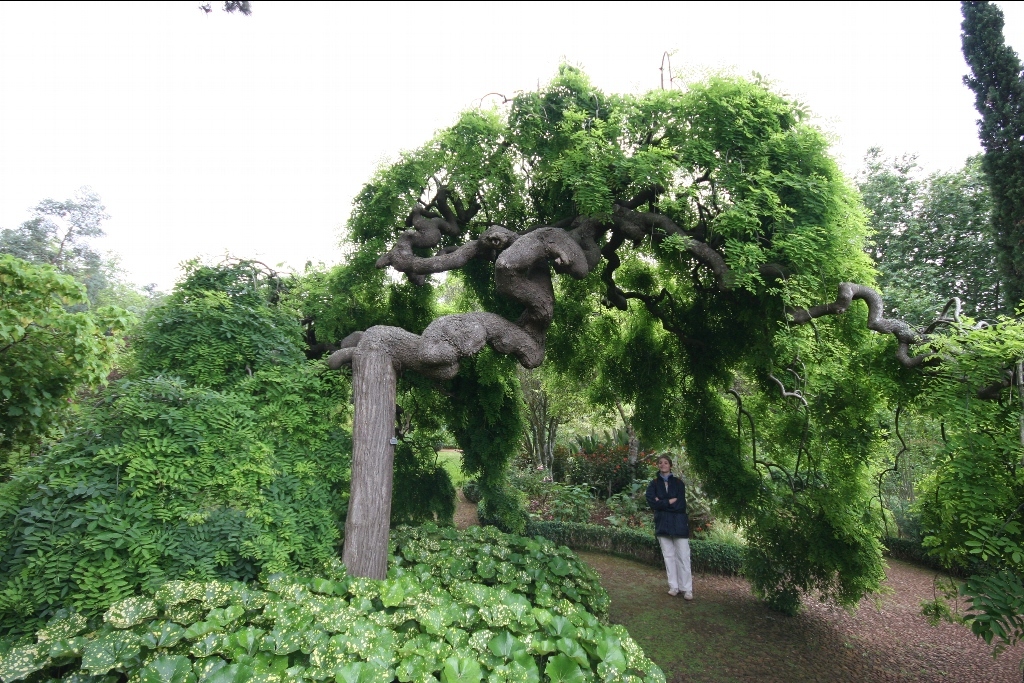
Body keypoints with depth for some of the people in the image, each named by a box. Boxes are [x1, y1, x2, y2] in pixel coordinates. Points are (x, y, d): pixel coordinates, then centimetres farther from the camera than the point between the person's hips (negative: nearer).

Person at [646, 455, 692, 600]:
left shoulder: (678, 482, 3)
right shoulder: (653, 484, 7)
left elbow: (681, 505, -7)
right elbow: (652, 502, -7)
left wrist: (661, 503, -7)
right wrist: (670, 501, -10)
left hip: (679, 523, -2)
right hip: (663, 524, 2)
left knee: (683, 556, -3)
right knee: (668, 556, 5)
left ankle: (687, 589, 1)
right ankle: (674, 586, 13)